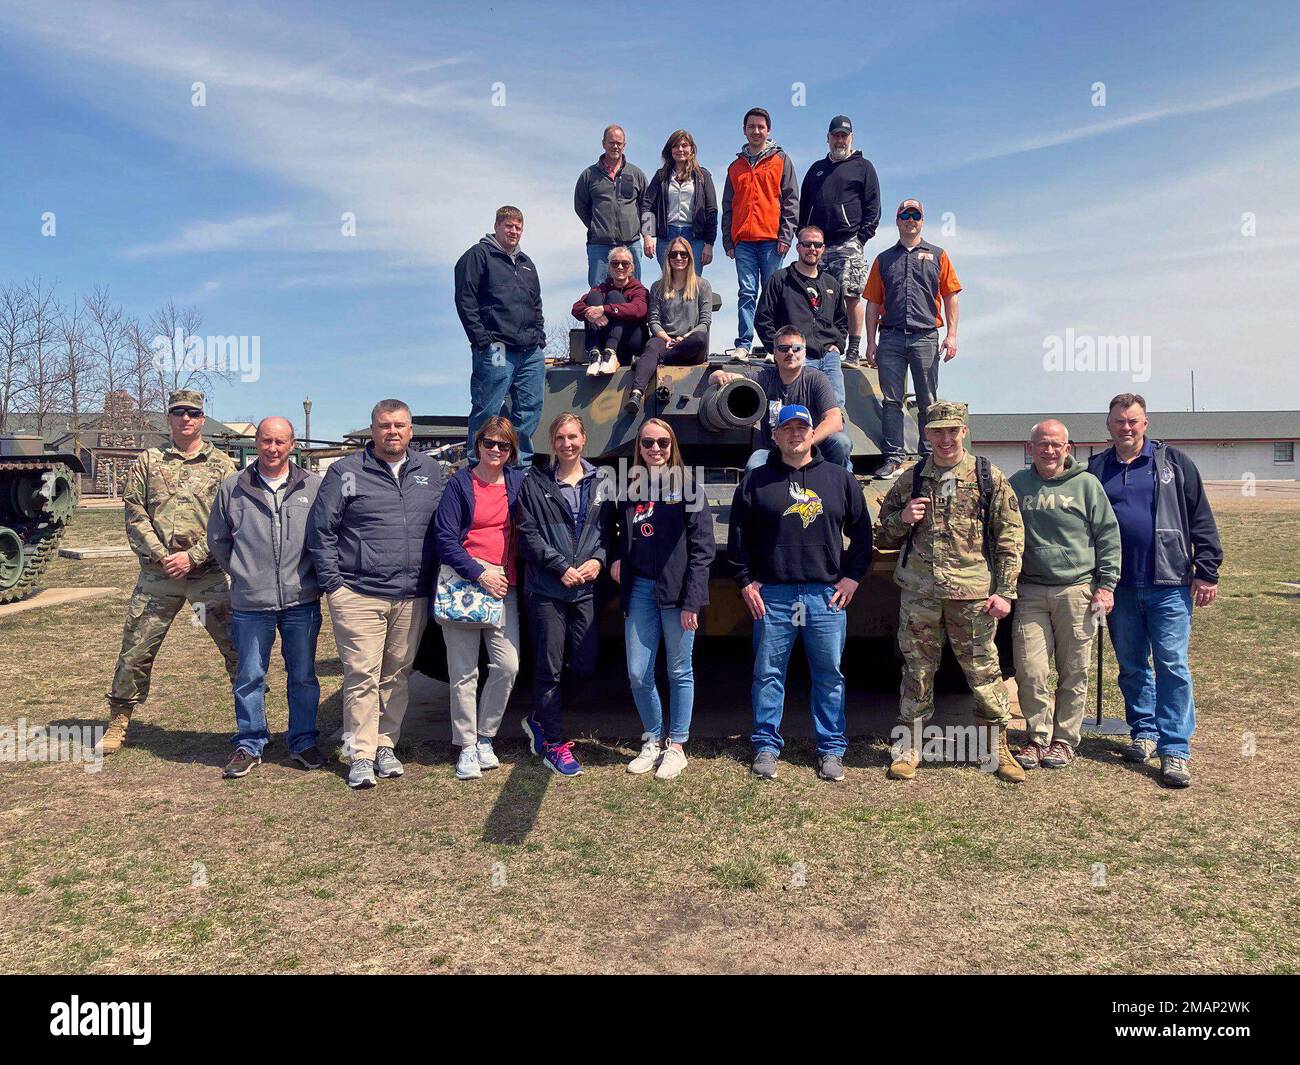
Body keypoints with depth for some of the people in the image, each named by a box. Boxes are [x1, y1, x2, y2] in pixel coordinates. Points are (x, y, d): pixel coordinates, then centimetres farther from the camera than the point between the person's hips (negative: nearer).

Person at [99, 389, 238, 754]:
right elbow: (134, 513, 3)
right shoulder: (148, 461, 9)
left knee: (238, 648, 0)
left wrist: (193, 556, -12)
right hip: (157, 574, 1)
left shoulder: (221, 465, 5)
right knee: (136, 649, 7)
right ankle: (117, 724, 24)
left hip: (209, 574, -1)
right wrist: (162, 555, -9)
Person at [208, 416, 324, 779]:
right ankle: (249, 745, 22)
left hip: (302, 601, 0)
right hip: (250, 603, 0)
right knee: (250, 677, 8)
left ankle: (303, 742, 24)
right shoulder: (233, 488, 4)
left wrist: (314, 575, 5)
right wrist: (244, 573, 9)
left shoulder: (314, 487, 2)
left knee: (303, 676, 10)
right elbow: (217, 539, 14)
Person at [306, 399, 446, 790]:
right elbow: (320, 530, 2)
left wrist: (433, 581, 10)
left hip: (412, 597, 3)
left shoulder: (431, 472, 12)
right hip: (358, 595, -3)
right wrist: (332, 582, -3)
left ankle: (385, 745, 22)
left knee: (397, 675, 10)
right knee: (362, 675, -5)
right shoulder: (346, 472, 2)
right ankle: (360, 754, 5)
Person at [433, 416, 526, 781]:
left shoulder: (518, 482, 11)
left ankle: (485, 738, 14)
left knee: (508, 665, -5)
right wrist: (479, 574, -13)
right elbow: (444, 538, -4)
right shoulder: (460, 483, 1)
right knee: (464, 671, 0)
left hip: (504, 585, 3)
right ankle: (466, 746, 12)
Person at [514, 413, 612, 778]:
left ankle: (540, 719, 29)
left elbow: (608, 529, 11)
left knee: (584, 665, 6)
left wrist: (599, 559, -8)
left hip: (586, 590, 3)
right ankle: (554, 745, 12)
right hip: (546, 589, -3)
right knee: (550, 668, 0)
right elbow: (528, 535, -4)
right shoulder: (535, 484, 1)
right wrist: (561, 567, -12)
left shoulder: (599, 483, 9)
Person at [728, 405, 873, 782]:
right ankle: (766, 746, 19)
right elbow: (738, 536, 8)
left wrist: (852, 577, 5)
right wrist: (746, 582, 2)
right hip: (771, 596, 0)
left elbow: (861, 532, 13)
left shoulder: (840, 479, 9)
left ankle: (831, 749, 19)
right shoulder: (756, 481, 6)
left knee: (829, 675, 6)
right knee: (768, 673, 6)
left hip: (826, 595, 1)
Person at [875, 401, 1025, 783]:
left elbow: (1010, 537, 2)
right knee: (917, 672, 8)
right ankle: (909, 748, 20)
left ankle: (998, 748, 23)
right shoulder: (910, 482, 9)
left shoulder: (989, 478, 4)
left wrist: (1004, 591, -5)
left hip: (973, 594, -1)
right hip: (919, 593, 2)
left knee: (984, 671, 6)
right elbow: (884, 537, 16)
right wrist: (903, 519, -6)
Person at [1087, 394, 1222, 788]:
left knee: (1172, 665, -4)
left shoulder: (1174, 462, 4)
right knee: (1131, 665, 11)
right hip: (1120, 588, 3)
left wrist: (1207, 571, -3)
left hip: (1169, 585, -2)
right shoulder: (1095, 470, 8)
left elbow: (1201, 519, 3)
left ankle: (1175, 749, 0)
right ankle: (1144, 732, 26)